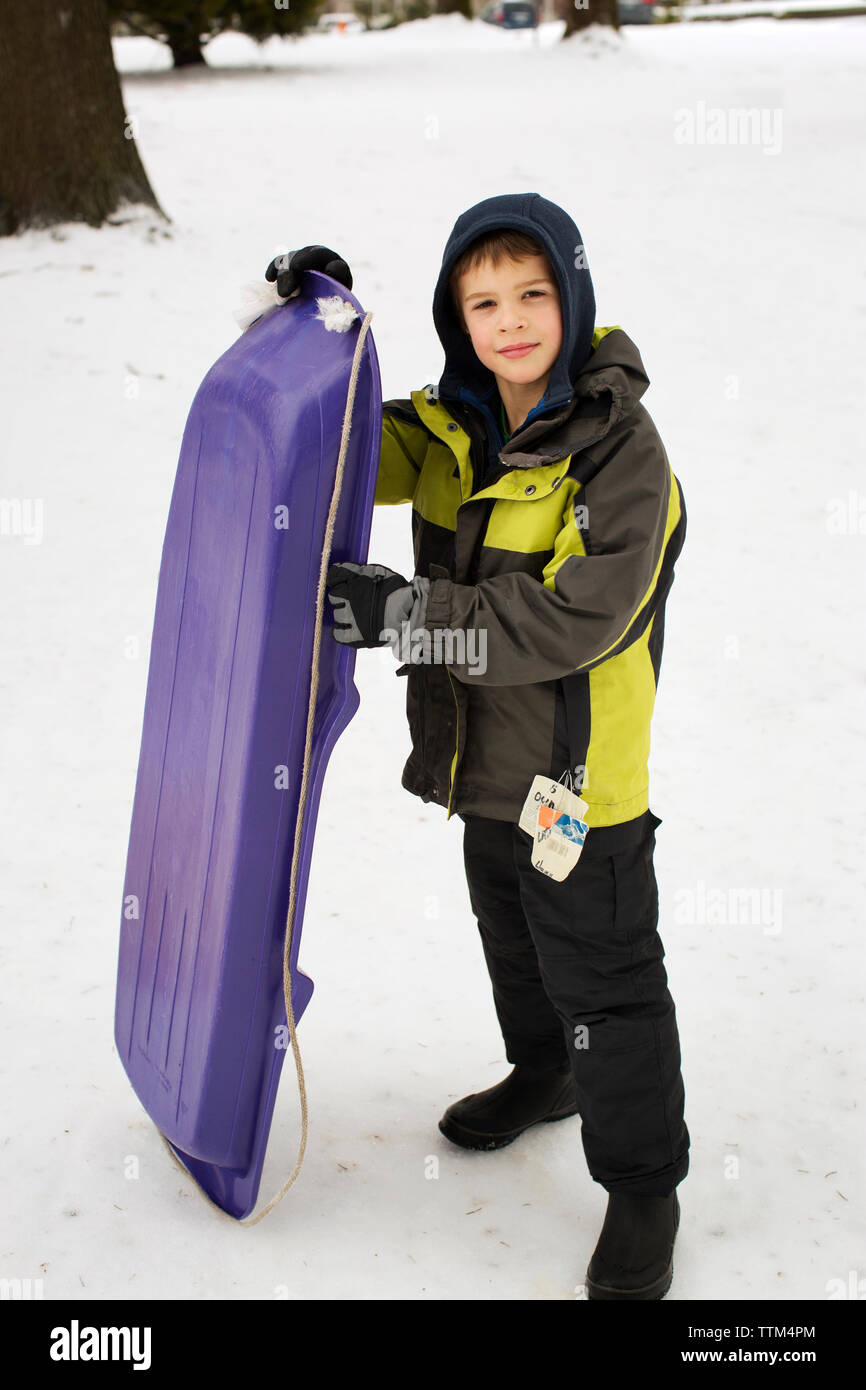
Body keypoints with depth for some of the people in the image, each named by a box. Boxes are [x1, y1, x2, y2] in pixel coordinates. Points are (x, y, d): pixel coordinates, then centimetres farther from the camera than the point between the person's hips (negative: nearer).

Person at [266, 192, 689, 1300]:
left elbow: (575, 618, -30)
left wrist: (409, 613, -35)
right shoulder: (454, 430, -1)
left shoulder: (621, 451, -22)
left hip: (581, 774, -7)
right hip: (487, 759, 7)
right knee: (513, 942, 27)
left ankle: (643, 1186, 24)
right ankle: (545, 1072, 54)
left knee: (606, 983, 5)